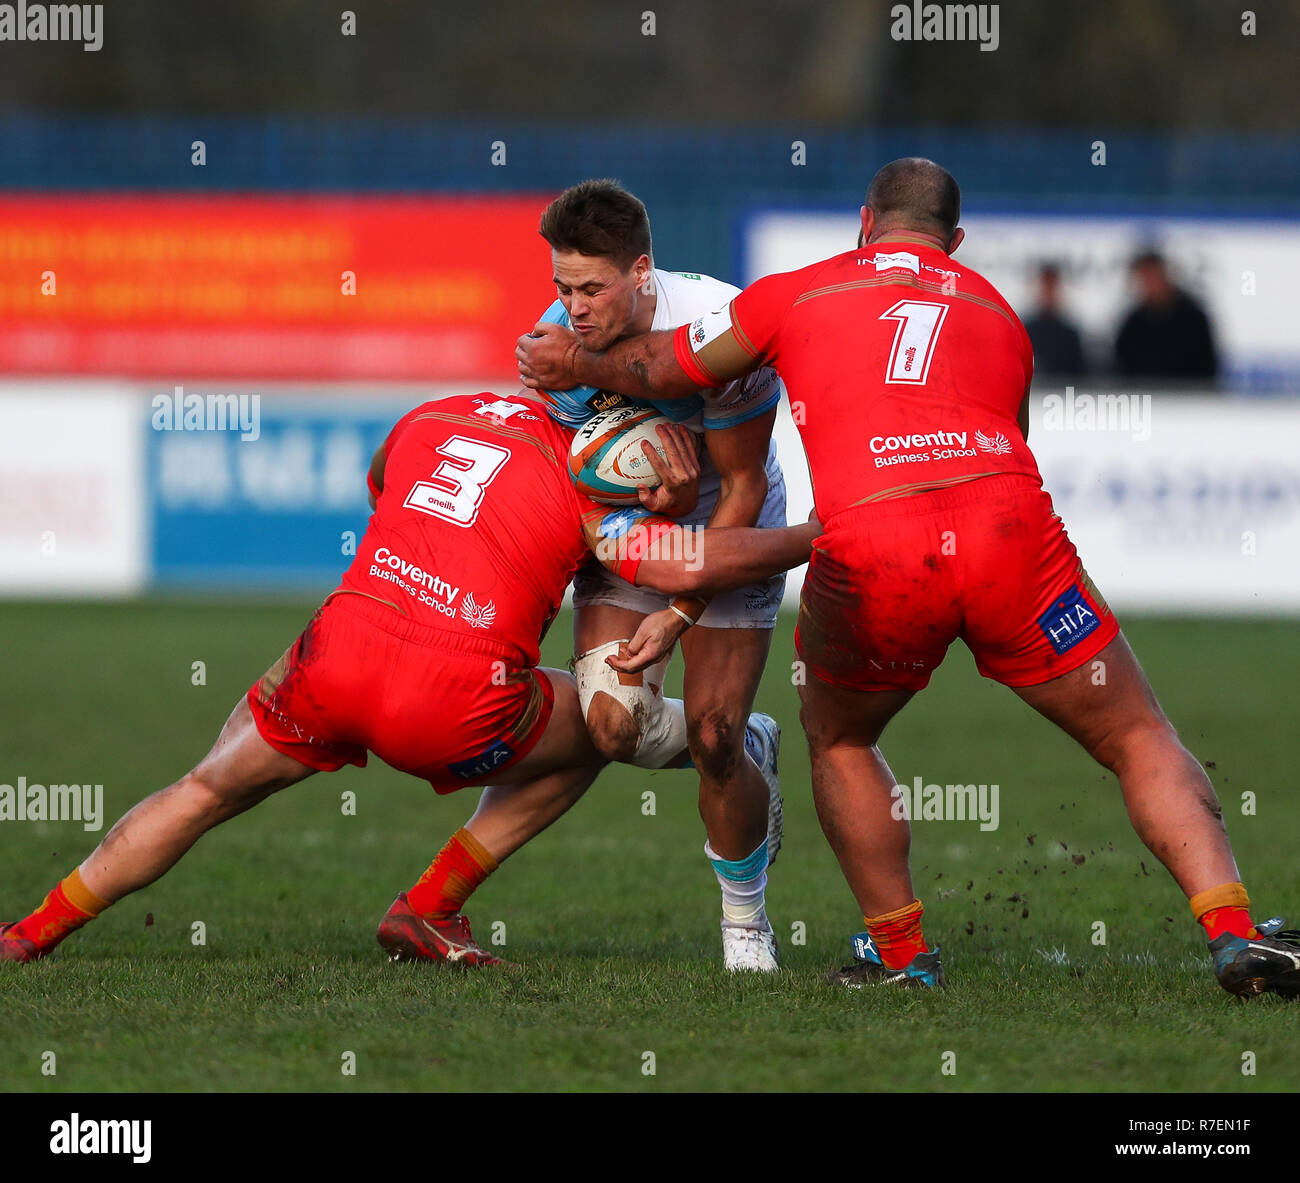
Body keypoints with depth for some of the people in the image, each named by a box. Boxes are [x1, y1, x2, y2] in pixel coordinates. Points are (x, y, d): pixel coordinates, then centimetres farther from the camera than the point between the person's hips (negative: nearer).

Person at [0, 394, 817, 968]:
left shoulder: (422, 424, 17)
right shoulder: (577, 475, 4)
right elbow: (689, 564, -6)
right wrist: (812, 538, 5)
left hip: (338, 656, 4)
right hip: (457, 706, -4)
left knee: (208, 792, 26)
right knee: (590, 732, 24)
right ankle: (430, 908, 19)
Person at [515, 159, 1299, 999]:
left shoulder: (795, 294, 23)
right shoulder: (999, 316, 28)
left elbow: (663, 370, 34)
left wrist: (577, 366, 54)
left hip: (871, 557, -1)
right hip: (1009, 533, 1)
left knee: (838, 737, 29)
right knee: (1139, 740, 12)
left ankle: (903, 953, 23)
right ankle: (1232, 932, -4)